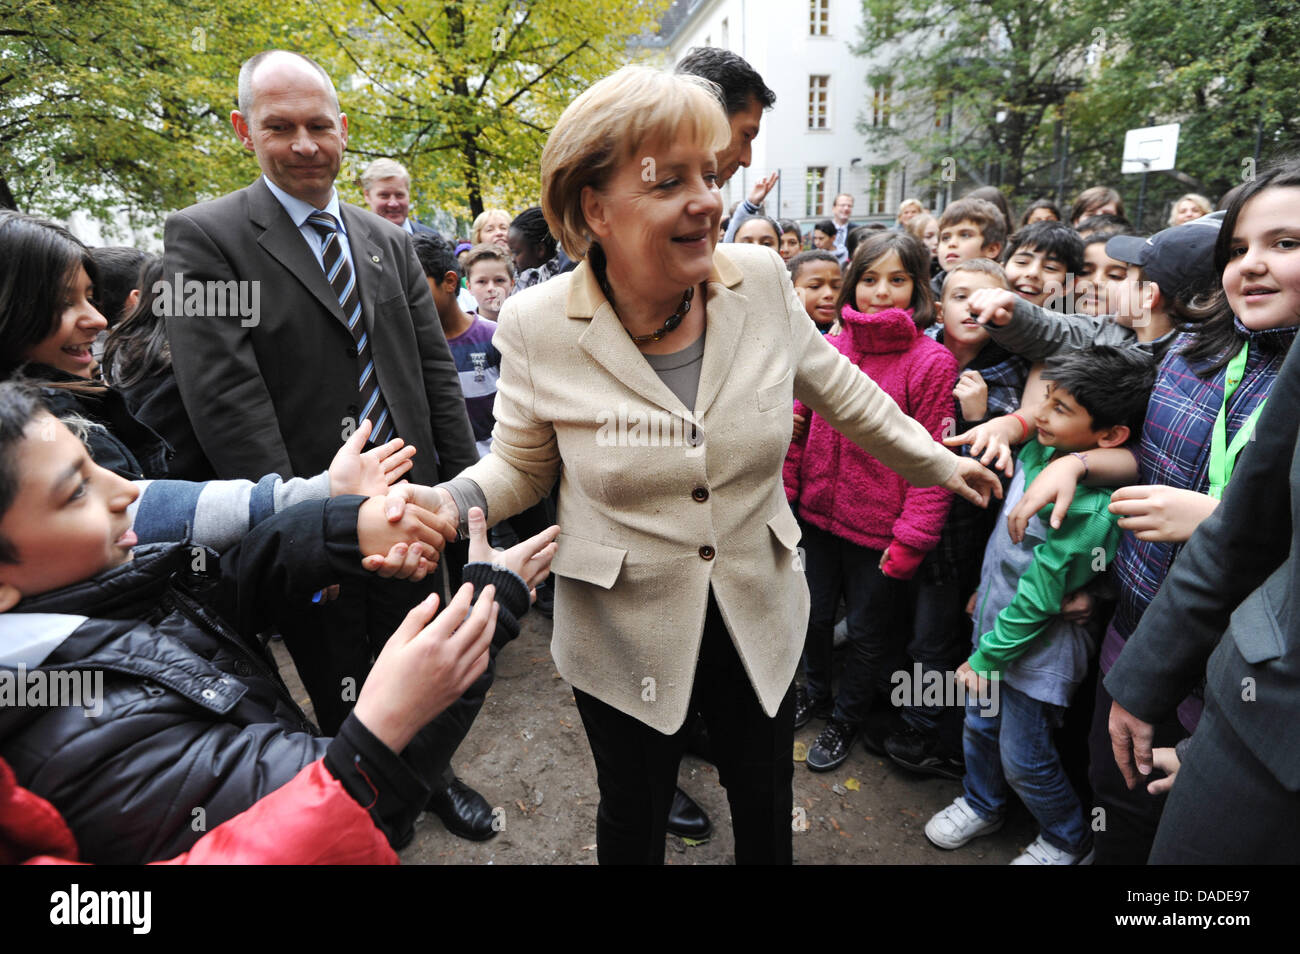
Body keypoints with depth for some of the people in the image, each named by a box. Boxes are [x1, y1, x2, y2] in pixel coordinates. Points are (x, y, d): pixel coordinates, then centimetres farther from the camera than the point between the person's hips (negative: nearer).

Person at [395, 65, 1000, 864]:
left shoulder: (762, 280, -10)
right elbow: (521, 466, -2)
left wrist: (935, 461, 15)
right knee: (635, 820, 23)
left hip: (761, 618, 2)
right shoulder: (537, 327, -16)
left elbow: (836, 387, 6)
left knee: (768, 808, 25)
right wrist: (451, 501, -22)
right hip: (625, 638, -1)